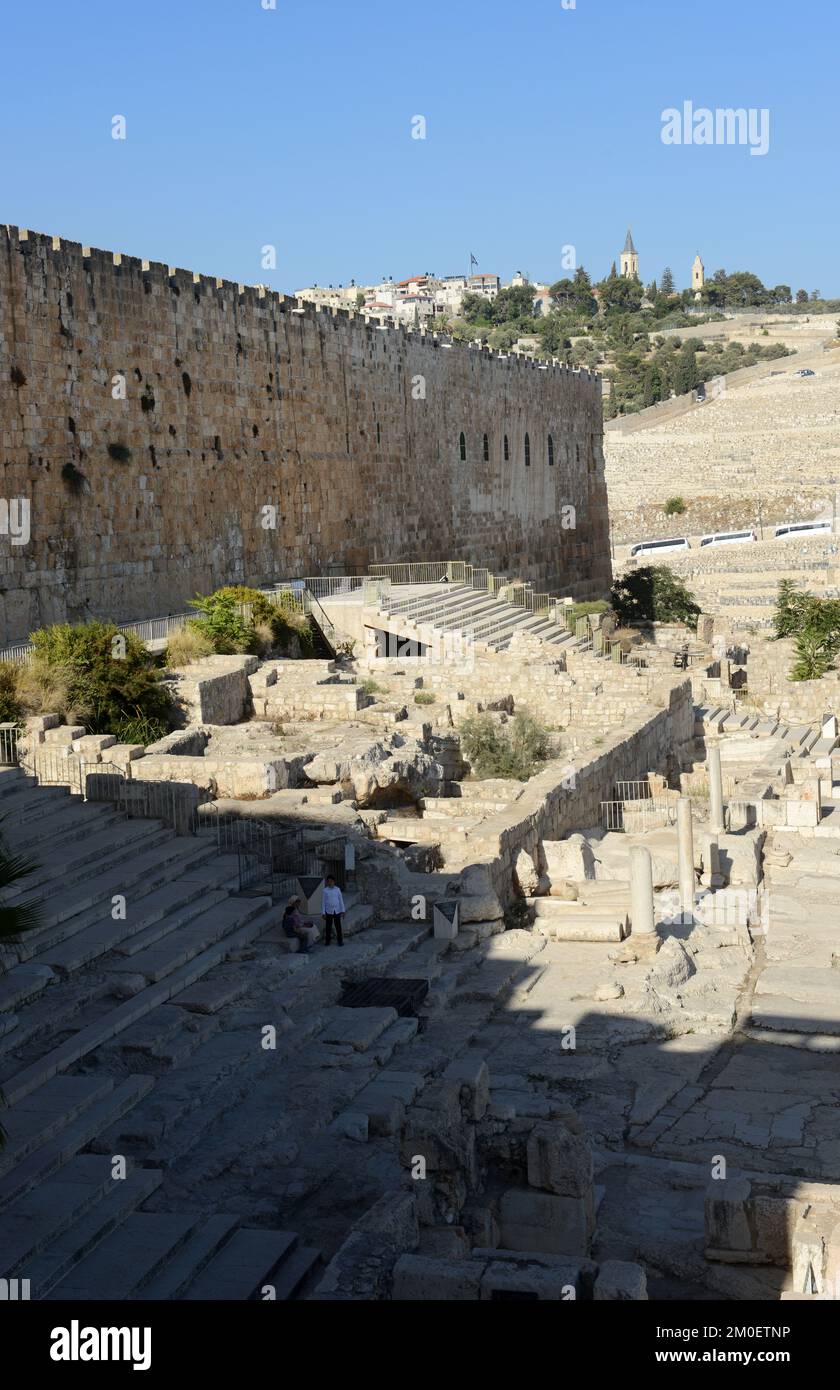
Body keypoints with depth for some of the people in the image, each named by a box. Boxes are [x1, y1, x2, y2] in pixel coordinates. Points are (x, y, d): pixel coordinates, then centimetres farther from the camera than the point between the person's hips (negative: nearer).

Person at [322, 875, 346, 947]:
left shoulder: (337, 889, 1)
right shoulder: (325, 890, -2)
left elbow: (341, 900, 4)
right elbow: (323, 902, 1)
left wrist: (343, 911, 2)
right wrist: (323, 913, -2)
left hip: (337, 911, 0)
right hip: (329, 911, 0)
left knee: (338, 927, 2)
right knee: (328, 927, 5)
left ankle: (340, 941, 10)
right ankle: (327, 941, 17)